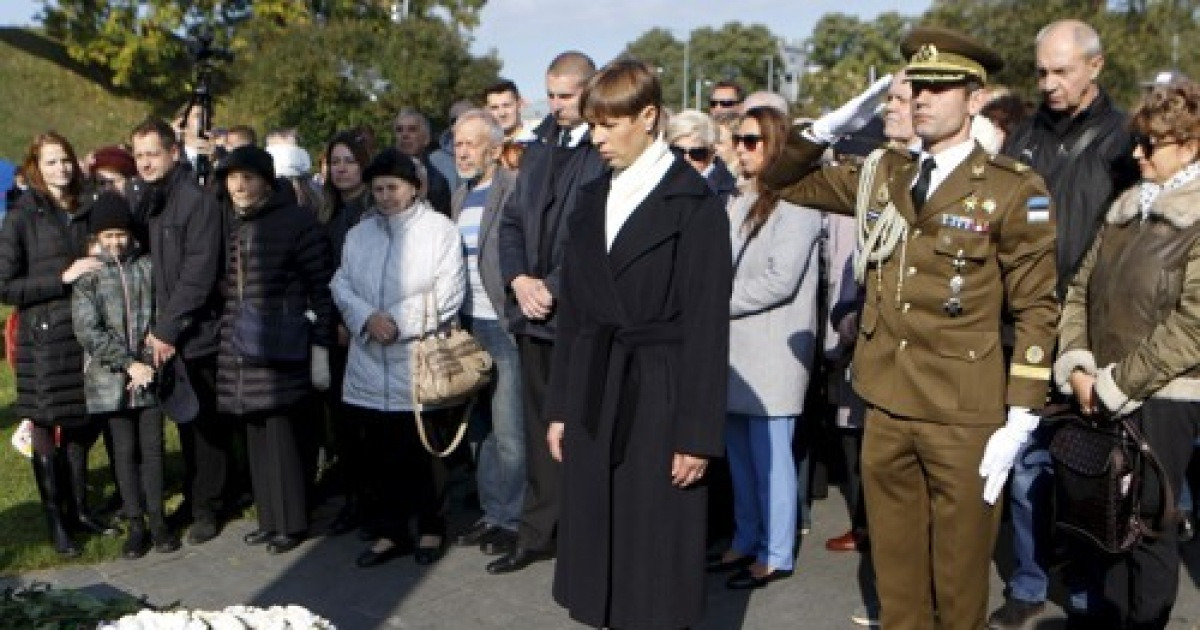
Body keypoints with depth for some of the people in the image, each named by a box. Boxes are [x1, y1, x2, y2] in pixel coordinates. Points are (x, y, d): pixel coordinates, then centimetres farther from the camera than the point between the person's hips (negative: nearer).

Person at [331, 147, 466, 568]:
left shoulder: (440, 230, -2)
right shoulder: (359, 234, 15)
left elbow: (446, 297, -9)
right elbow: (341, 285, 8)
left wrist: (398, 323, -12)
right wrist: (367, 318, -10)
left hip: (419, 366, -4)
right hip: (370, 368, 4)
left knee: (423, 453, 4)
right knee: (379, 454, 9)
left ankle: (431, 528, 21)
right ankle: (391, 531, 22)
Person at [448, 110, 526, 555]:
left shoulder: (515, 191, -10)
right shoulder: (460, 196, 15)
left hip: (505, 326, -8)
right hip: (468, 326, 8)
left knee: (509, 431, -1)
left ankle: (511, 518, 11)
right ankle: (491, 511, 25)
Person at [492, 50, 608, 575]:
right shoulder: (539, 147, 14)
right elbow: (512, 219, 15)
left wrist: (553, 288, -13)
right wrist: (519, 280, -1)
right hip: (533, 311, 7)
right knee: (539, 428, 13)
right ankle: (537, 534, 24)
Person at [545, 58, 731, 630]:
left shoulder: (695, 204, -7)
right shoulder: (591, 199, 12)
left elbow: (706, 326, -10)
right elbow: (572, 311, 13)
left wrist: (697, 432, -12)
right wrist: (560, 406, 11)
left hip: (658, 404, -6)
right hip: (594, 403, 6)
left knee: (658, 568, 3)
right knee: (598, 551, 11)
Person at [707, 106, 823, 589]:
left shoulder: (795, 203, -8)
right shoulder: (739, 205, 18)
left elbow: (781, 280, -16)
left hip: (772, 352, -8)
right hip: (736, 349, 8)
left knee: (769, 455, -2)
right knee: (740, 454, 13)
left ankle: (776, 554, 9)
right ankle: (747, 541, 25)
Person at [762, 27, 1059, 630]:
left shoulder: (1014, 190, -7)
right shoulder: (882, 174, 7)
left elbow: (1037, 309, -7)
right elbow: (783, 179, 15)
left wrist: (1019, 421, -13)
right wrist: (836, 123, -1)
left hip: (965, 415, -4)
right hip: (886, 406, 5)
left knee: (959, 575, 8)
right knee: (894, 568, 16)